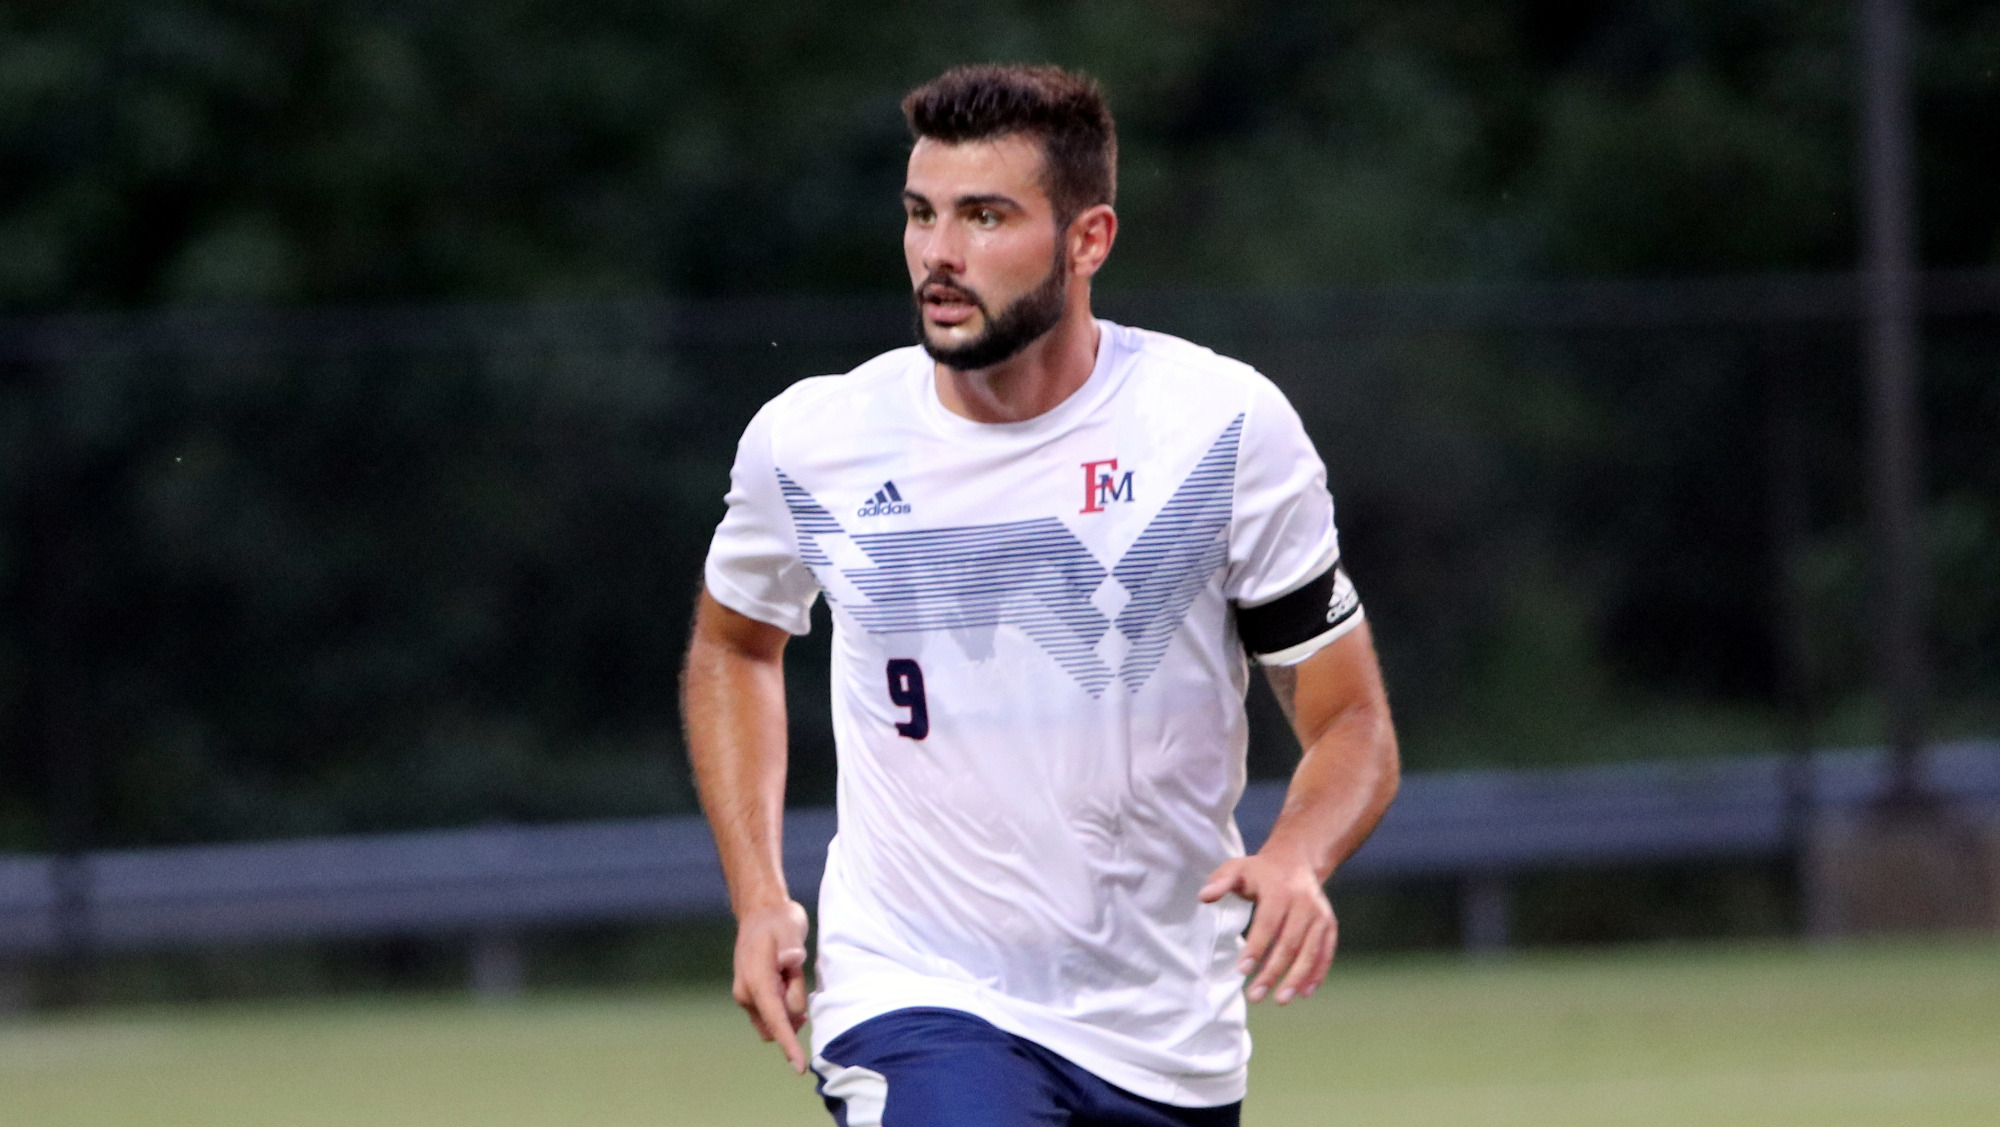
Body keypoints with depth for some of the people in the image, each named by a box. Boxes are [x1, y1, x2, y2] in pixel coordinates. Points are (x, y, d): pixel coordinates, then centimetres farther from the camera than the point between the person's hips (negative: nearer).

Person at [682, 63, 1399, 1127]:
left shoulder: (1226, 427, -7)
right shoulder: (807, 441, -4)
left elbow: (1352, 726, -1)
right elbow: (732, 643, 18)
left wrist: (1296, 860, -23)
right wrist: (757, 896, 6)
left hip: (1169, 1039, 2)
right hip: (913, 1001, -2)